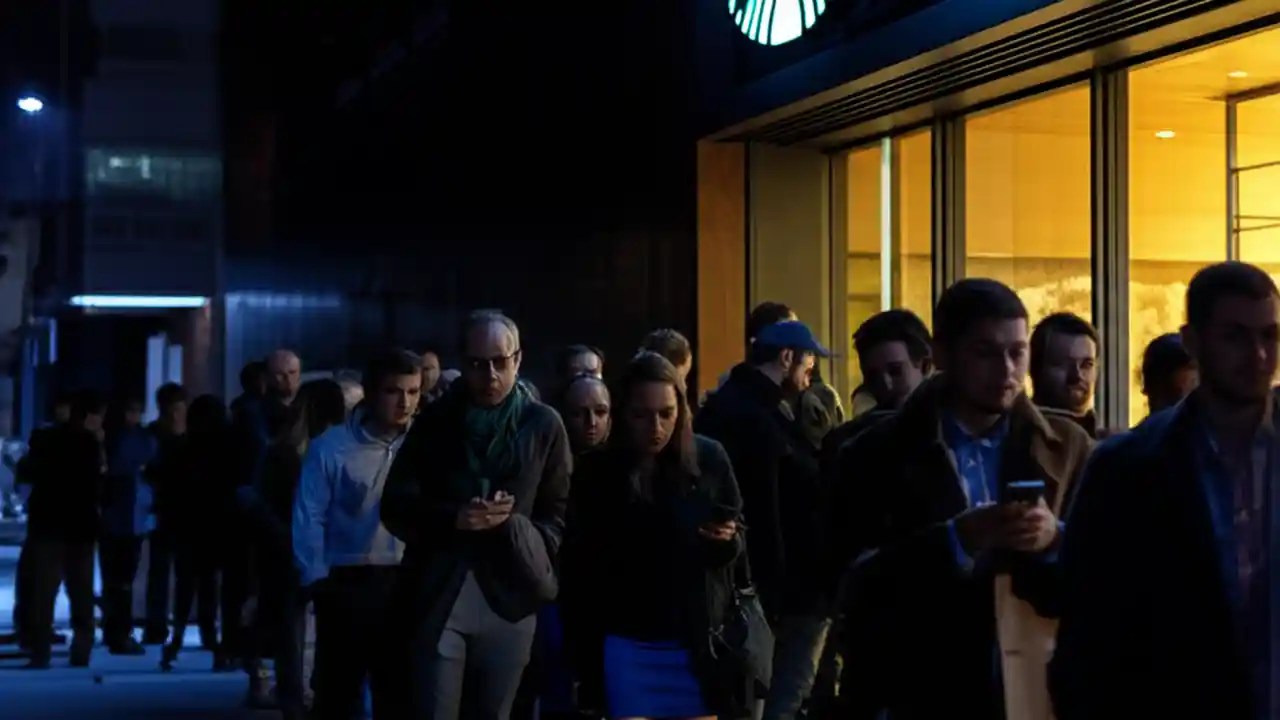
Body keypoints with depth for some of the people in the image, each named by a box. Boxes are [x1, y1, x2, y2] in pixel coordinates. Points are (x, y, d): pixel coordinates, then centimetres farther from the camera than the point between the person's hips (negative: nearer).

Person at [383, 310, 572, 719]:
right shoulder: (434, 420, 7)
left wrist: (510, 524, -13)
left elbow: (558, 520, 7)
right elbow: (396, 507, 4)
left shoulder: (543, 425, 5)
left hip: (510, 598, 0)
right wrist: (452, 518, -15)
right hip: (437, 595, 0)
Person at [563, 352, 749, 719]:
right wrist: (585, 653, -3)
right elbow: (579, 567, 0)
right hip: (628, 644, -1)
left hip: (698, 642, 1)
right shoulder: (596, 472, -5)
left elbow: (739, 541, 8)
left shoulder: (709, 458, -2)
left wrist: (727, 541, -16)